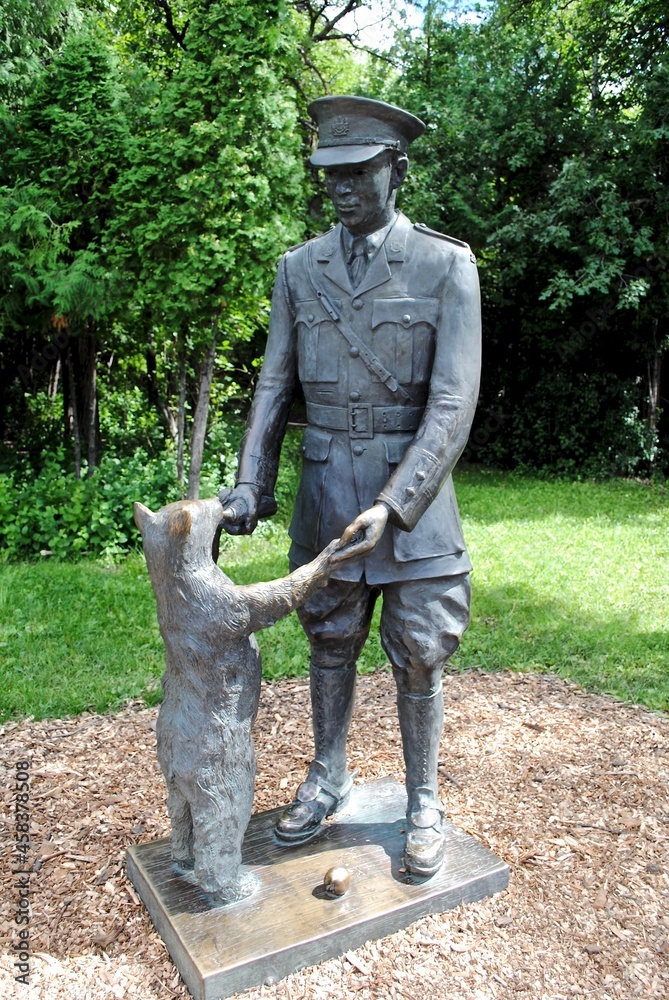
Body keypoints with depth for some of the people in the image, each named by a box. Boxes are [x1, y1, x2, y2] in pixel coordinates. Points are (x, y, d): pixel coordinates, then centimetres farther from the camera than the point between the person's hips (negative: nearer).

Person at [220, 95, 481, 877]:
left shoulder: (448, 265, -6)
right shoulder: (298, 269, 5)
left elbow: (452, 404, -13)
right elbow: (275, 387, 4)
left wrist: (391, 507, -22)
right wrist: (249, 485, -9)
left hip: (414, 499, -3)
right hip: (324, 495, 3)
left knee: (418, 663, 8)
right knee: (330, 647, 16)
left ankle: (422, 802, 31)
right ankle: (327, 780, 38)